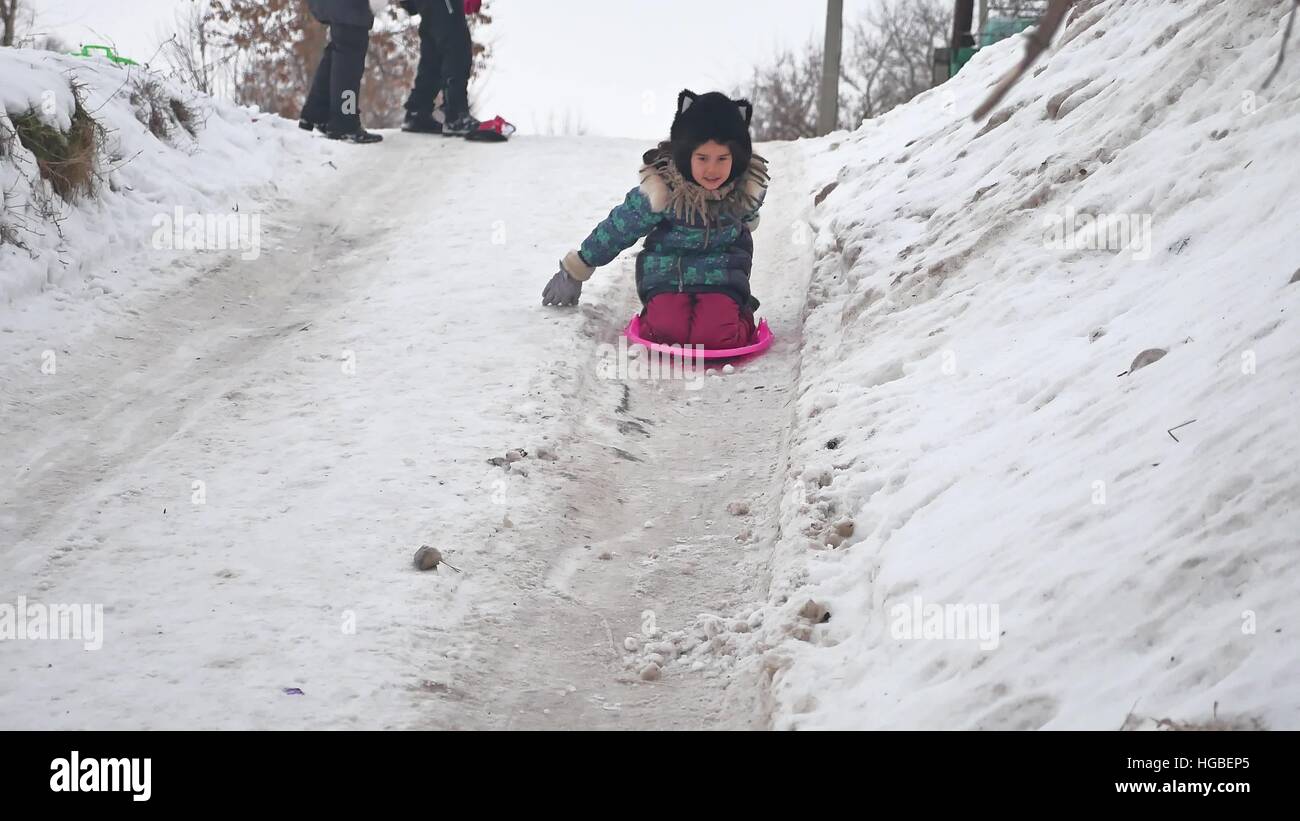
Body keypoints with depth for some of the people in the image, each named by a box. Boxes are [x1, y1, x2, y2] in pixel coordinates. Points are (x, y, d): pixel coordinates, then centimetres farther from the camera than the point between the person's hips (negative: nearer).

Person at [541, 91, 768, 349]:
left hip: (721, 280, 1)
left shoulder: (748, 189, -10)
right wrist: (574, 272, 8)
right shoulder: (661, 190, -17)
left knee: (716, 334, -28)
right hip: (667, 278, -1)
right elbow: (617, 229, -2)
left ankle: (741, 316, 9)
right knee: (668, 330, -29)